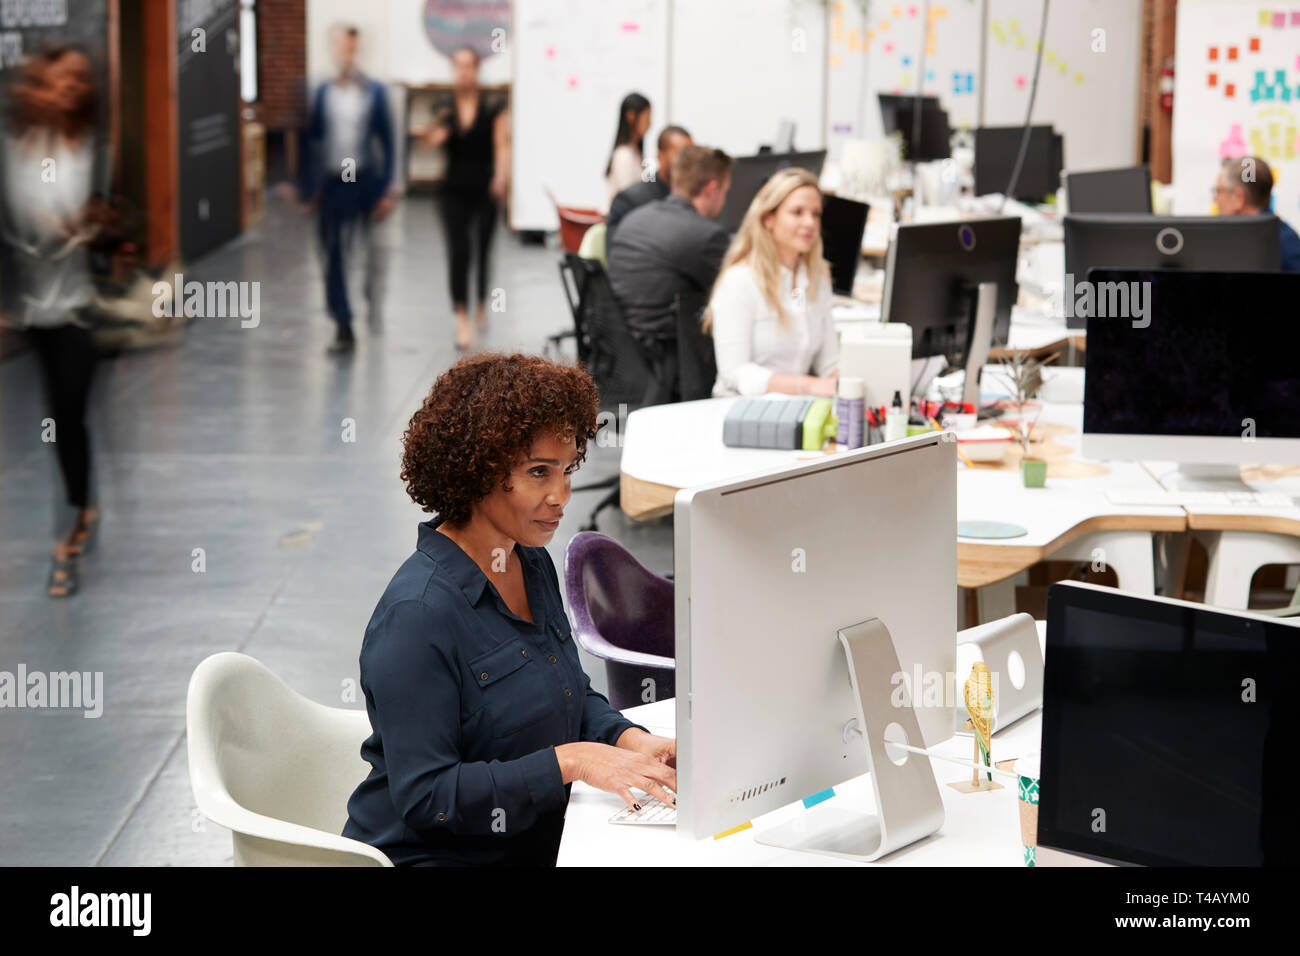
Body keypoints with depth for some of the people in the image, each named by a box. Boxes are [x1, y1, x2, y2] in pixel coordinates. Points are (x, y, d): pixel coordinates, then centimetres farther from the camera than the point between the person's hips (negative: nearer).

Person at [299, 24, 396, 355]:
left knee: (373, 248, 13)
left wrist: (386, 188, -3)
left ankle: (375, 304, 37)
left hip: (366, 180, -1)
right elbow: (312, 139, 8)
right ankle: (343, 328, 2)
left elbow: (386, 140, 1)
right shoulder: (324, 92, 3)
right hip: (333, 182, 1)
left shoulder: (373, 91, -2)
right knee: (334, 253, -2)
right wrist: (307, 187, 5)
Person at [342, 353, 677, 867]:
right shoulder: (417, 613, -20)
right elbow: (426, 796, -21)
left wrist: (630, 740, -2)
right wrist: (569, 761, -24)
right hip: (434, 854, -8)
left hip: (535, 845, 8)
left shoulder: (532, 564, 7)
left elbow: (574, 694, 19)